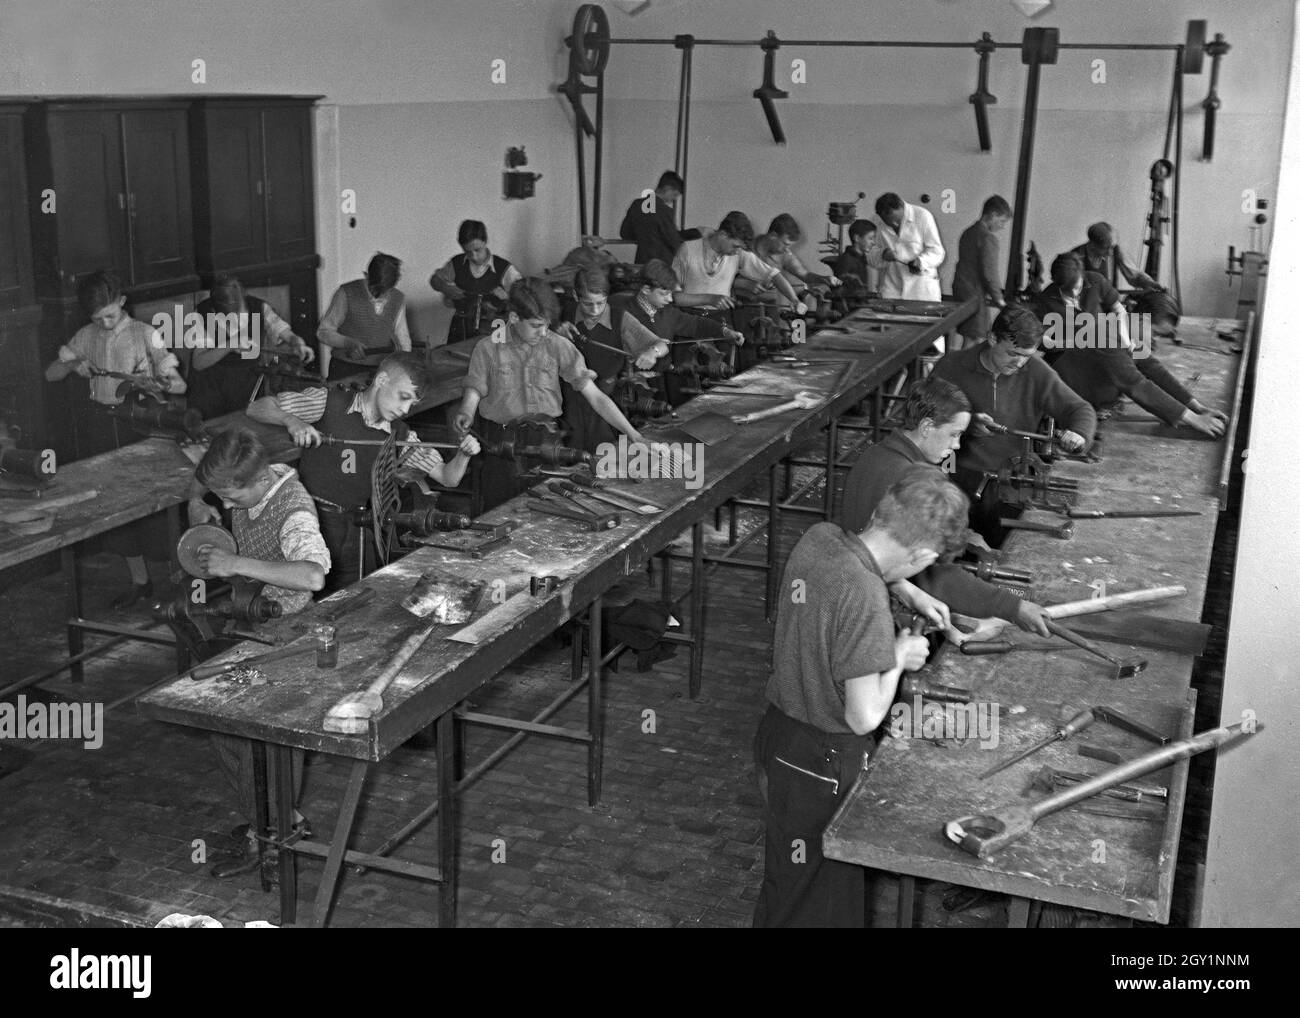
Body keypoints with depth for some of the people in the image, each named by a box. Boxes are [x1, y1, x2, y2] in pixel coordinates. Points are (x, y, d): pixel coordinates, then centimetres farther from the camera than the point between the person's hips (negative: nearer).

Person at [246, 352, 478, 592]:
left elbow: (447, 478, 11)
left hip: (351, 527, 4)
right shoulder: (330, 402, -4)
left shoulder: (400, 436, 8)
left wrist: (463, 455, -10)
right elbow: (257, 408, -5)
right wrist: (291, 421, -25)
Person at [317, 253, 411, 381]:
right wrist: (348, 343, -19)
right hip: (345, 368, -3)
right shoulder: (346, 294, -5)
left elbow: (401, 336, 14)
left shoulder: (398, 299, 8)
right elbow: (323, 332, -2)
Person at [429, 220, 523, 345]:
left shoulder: (503, 268, -5)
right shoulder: (456, 264, 3)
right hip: (460, 329, 2)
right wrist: (446, 289, 0)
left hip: (492, 330, -2)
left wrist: (506, 297, -19)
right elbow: (435, 279, 20)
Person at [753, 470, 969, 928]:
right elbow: (864, 716, -26)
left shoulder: (817, 538, -8)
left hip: (778, 731, 8)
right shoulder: (864, 598, -32)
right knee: (817, 902, 13)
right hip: (824, 764, -8)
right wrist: (899, 658, -11)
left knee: (784, 881, 28)